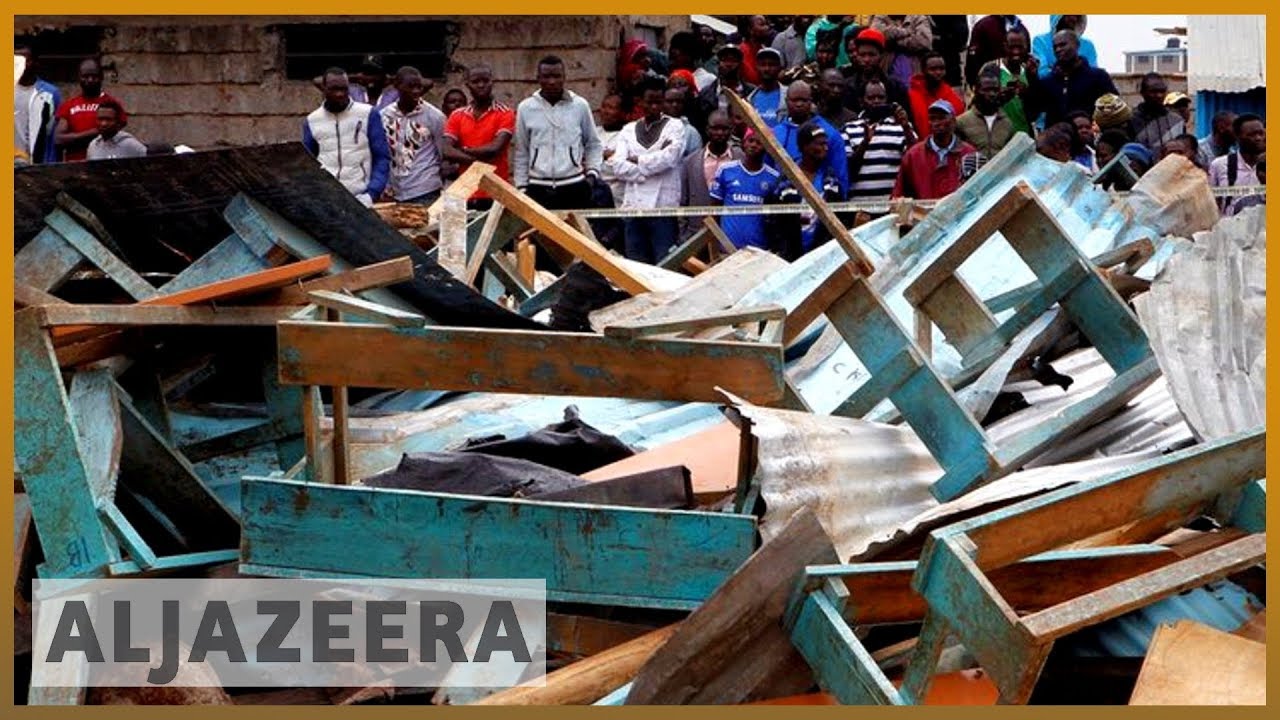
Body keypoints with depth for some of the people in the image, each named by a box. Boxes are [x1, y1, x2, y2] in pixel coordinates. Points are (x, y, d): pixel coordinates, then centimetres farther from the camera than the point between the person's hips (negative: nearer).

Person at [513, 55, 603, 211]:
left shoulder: (580, 105, 2)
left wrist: (592, 172, 0)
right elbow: (521, 153, 11)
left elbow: (593, 144, 14)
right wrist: (522, 187, 8)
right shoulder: (526, 108, 3)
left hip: (574, 187, 0)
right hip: (538, 188, 0)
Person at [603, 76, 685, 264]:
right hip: (634, 206, 3)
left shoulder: (674, 126, 5)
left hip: (663, 206, -3)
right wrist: (653, 166, -8)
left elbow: (668, 157, -13)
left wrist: (636, 160, -1)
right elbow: (618, 166, 0)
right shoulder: (629, 129, 13)